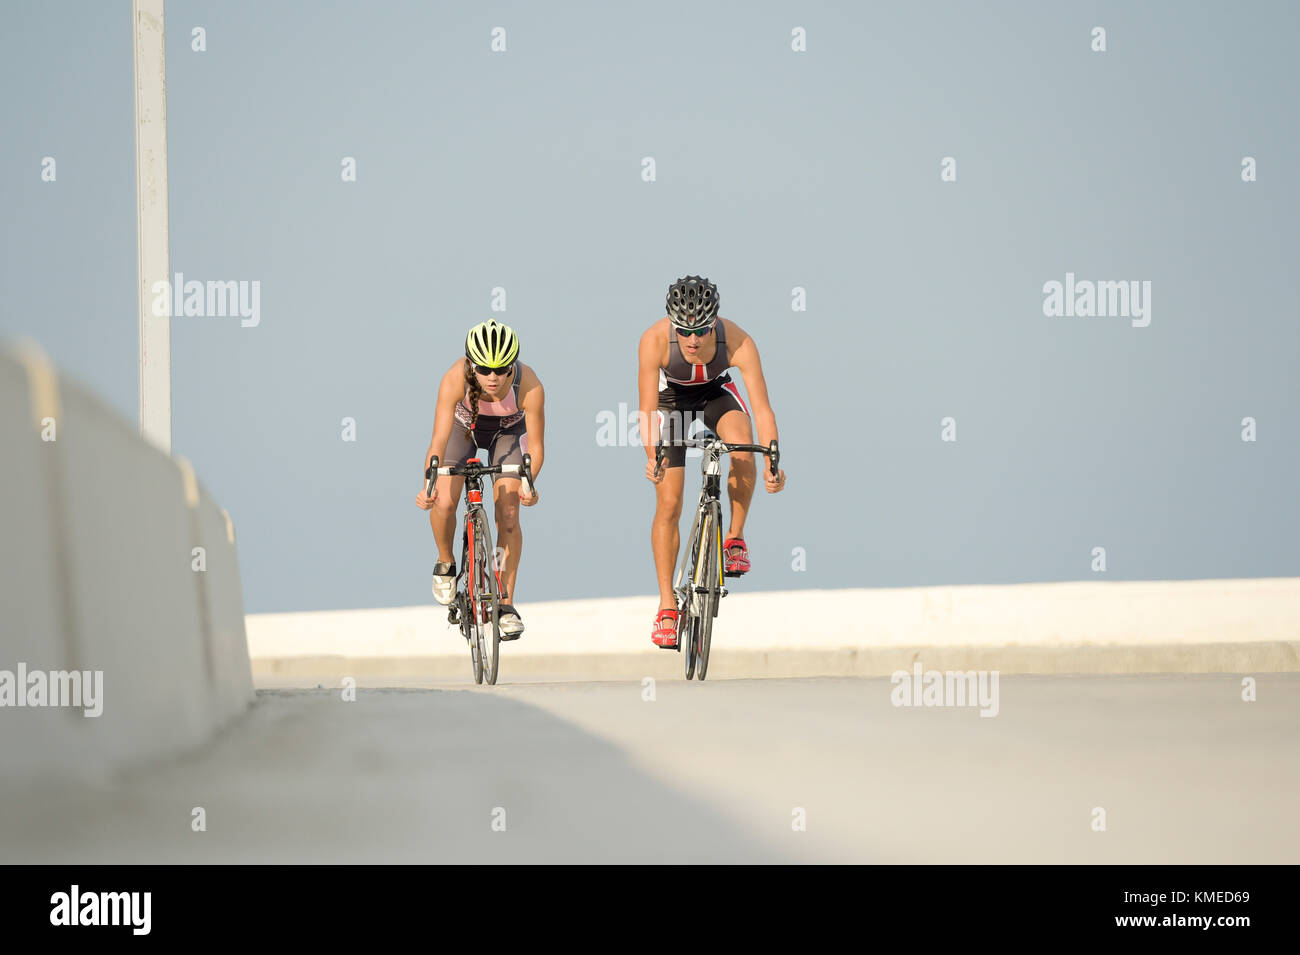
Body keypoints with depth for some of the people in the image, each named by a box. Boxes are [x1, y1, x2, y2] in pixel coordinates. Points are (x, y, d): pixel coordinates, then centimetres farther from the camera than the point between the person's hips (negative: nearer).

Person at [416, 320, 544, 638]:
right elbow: (439, 440, -41)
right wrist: (429, 484, -55)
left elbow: (535, 445, -28)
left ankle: (505, 604, 0)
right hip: (463, 425, 0)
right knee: (444, 502, -17)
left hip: (508, 432, 0)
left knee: (508, 516, -10)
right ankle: (446, 563, 14)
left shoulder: (529, 386, -38)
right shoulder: (455, 379, -39)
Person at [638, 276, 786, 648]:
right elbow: (647, 409, -36)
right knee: (668, 504, -7)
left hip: (715, 393, 0)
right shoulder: (654, 340, -36)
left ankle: (735, 537, -9)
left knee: (743, 448, -32)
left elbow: (762, 408, -36)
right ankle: (667, 607, 1)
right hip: (671, 398, 0)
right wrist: (653, 458, -51)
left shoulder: (737, 342, -35)